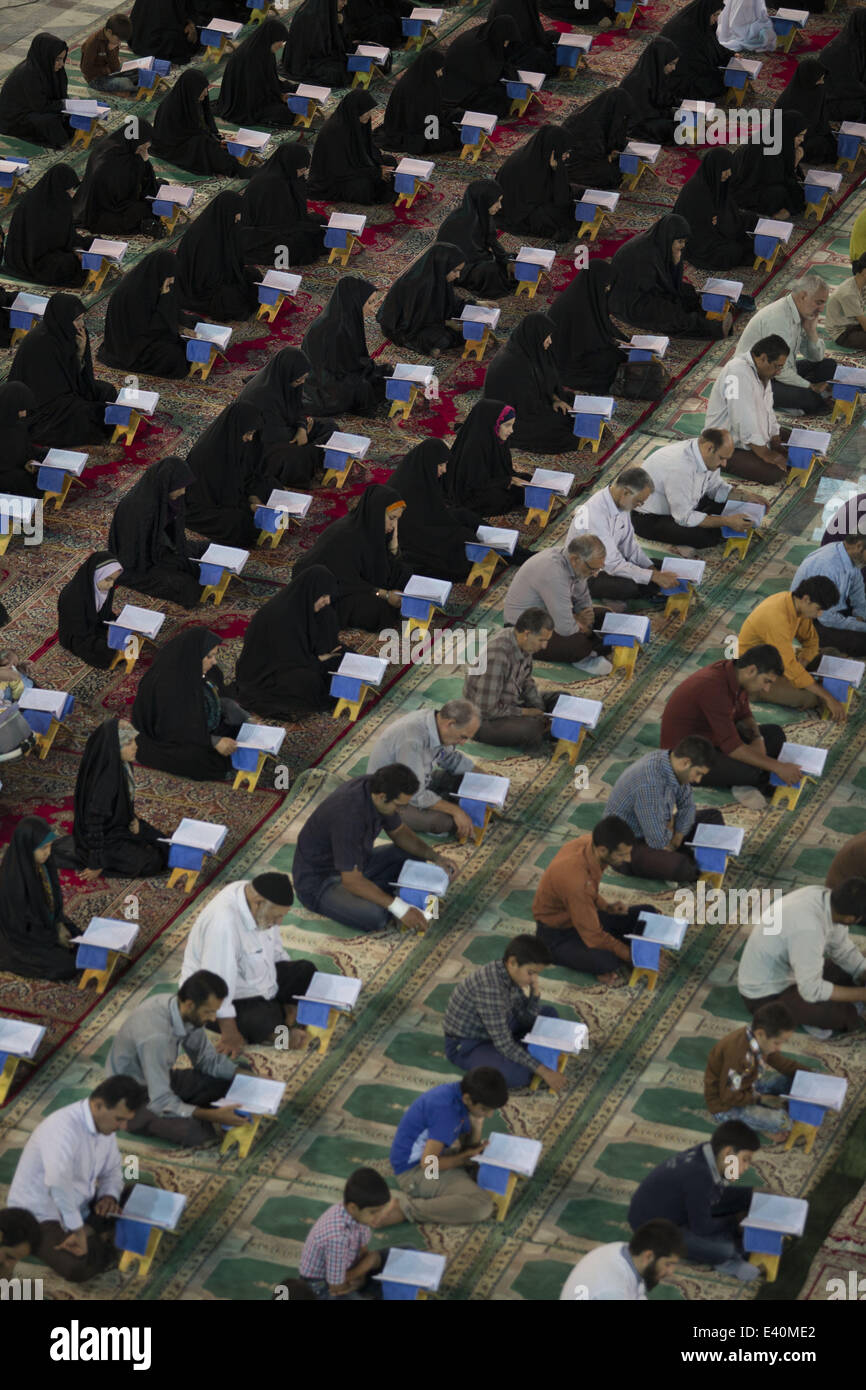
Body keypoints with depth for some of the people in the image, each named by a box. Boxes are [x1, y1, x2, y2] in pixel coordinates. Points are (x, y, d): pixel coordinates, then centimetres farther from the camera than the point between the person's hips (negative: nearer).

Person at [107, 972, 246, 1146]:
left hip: (161, 1079, 8)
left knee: (230, 1081, -7)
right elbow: (161, 1103, -33)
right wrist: (212, 1116, -37)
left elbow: (207, 1060, 5)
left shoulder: (188, 1013, -10)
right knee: (192, 1133, -31)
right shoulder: (155, 1035, -35)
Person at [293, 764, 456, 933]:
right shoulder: (349, 814, -35)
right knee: (374, 916, -32)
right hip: (319, 880, -9)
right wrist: (400, 909, -33)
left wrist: (434, 857, -4)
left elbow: (399, 831, 10)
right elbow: (352, 881, -32)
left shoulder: (377, 787, -9)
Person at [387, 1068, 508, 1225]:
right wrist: (465, 1158, -12)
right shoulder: (446, 1110, -29)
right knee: (482, 1206, -26)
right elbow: (428, 1163, -26)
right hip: (414, 1170, -10)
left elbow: (471, 1145, 7)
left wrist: (476, 1125, -14)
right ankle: (410, 1208, -17)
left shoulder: (460, 1092, -3)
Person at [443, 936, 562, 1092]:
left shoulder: (510, 974, -7)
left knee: (549, 1013, 14)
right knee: (519, 1074, -33)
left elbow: (526, 1018, 5)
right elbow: (503, 1044, -32)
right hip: (465, 1045, -10)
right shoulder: (490, 986, -34)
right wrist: (543, 1071, -29)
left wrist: (535, 993, -14)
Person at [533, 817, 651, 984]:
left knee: (646, 913, 1)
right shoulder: (576, 878, -37)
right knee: (607, 961, -34)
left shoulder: (589, 843, -12)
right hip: (557, 935, -9)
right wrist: (630, 956, -19)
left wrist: (605, 906, -3)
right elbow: (594, 937, -28)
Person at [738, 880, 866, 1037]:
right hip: (766, 996, -9)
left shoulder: (824, 895, -13)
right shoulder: (808, 929, -38)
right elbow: (812, 991, -30)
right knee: (842, 1013, -25)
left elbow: (843, 950, 3)